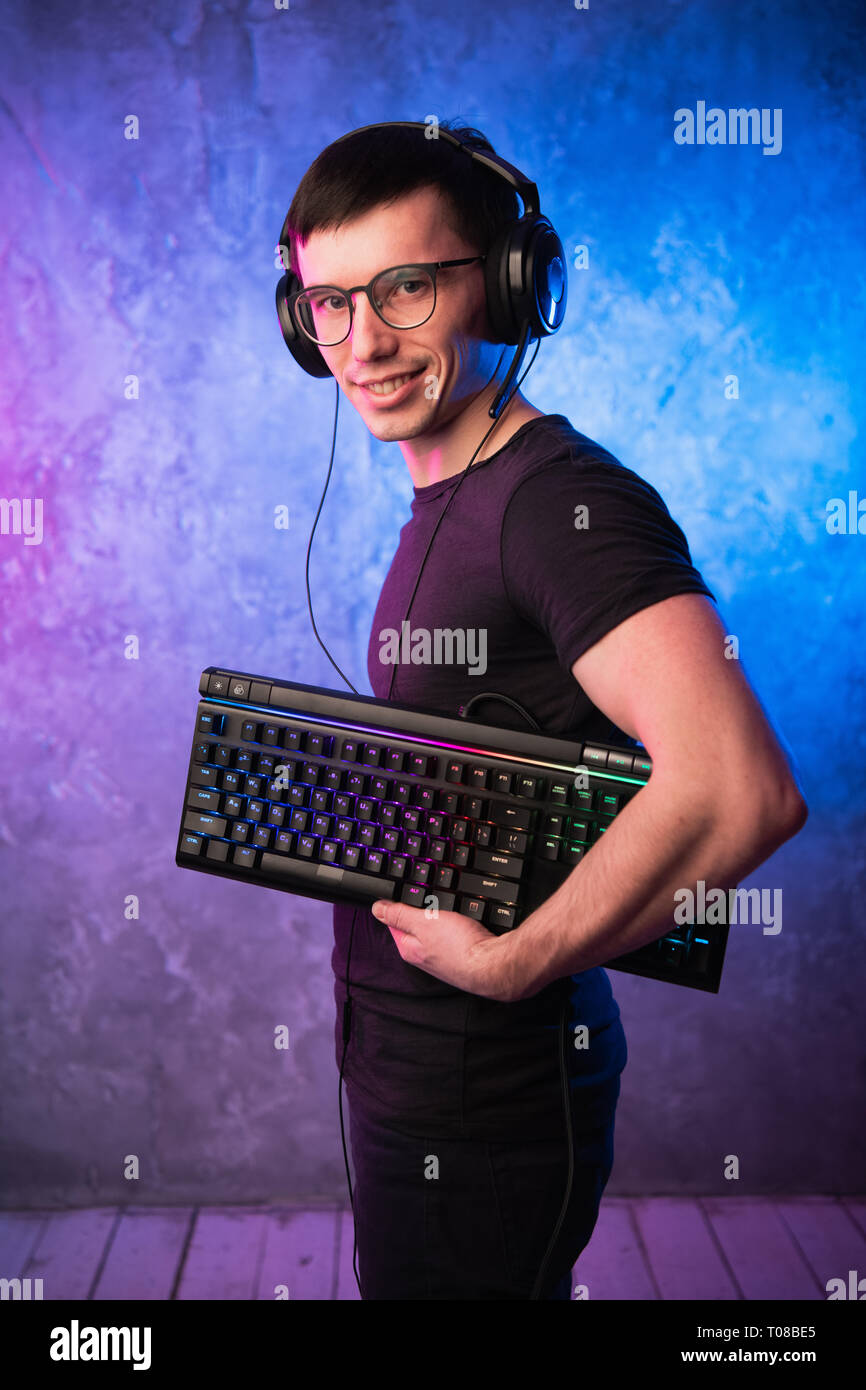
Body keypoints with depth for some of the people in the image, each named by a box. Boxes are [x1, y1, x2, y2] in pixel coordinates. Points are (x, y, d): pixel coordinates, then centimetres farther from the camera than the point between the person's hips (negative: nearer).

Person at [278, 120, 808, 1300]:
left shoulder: (565, 500, -22)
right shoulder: (443, 507, 9)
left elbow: (739, 790, -35)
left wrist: (506, 966, -25)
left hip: (486, 1096, -9)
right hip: (407, 1067, 9)